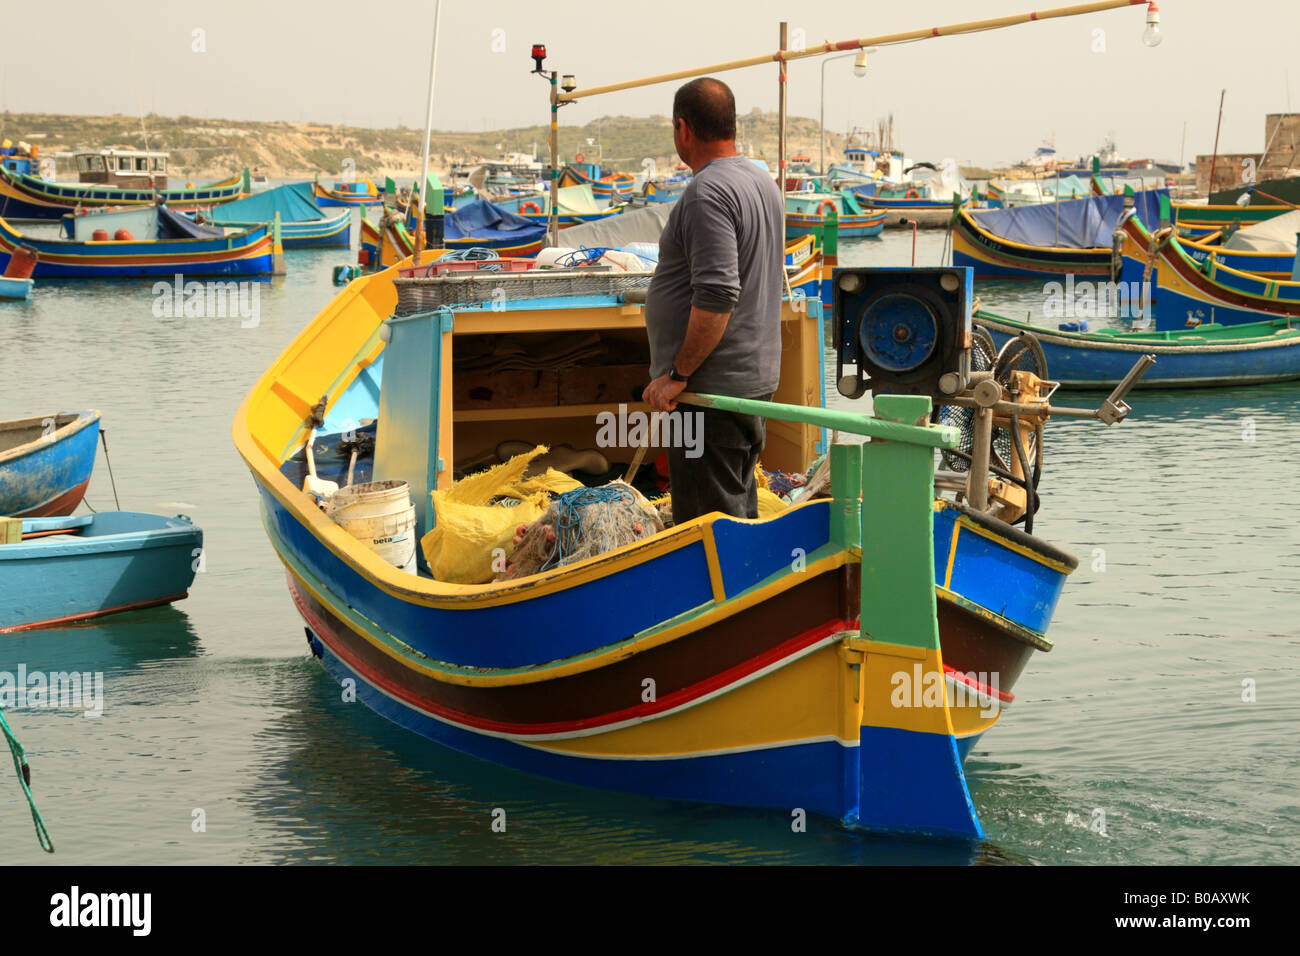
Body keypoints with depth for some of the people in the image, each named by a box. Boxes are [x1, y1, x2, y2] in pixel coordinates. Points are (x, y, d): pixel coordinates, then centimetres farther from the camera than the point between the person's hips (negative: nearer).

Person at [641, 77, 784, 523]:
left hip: (711, 389, -10)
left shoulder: (707, 193, -18)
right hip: (756, 377, 10)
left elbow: (716, 295, -26)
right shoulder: (763, 182, 14)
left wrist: (678, 374, -19)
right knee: (740, 510, 16)